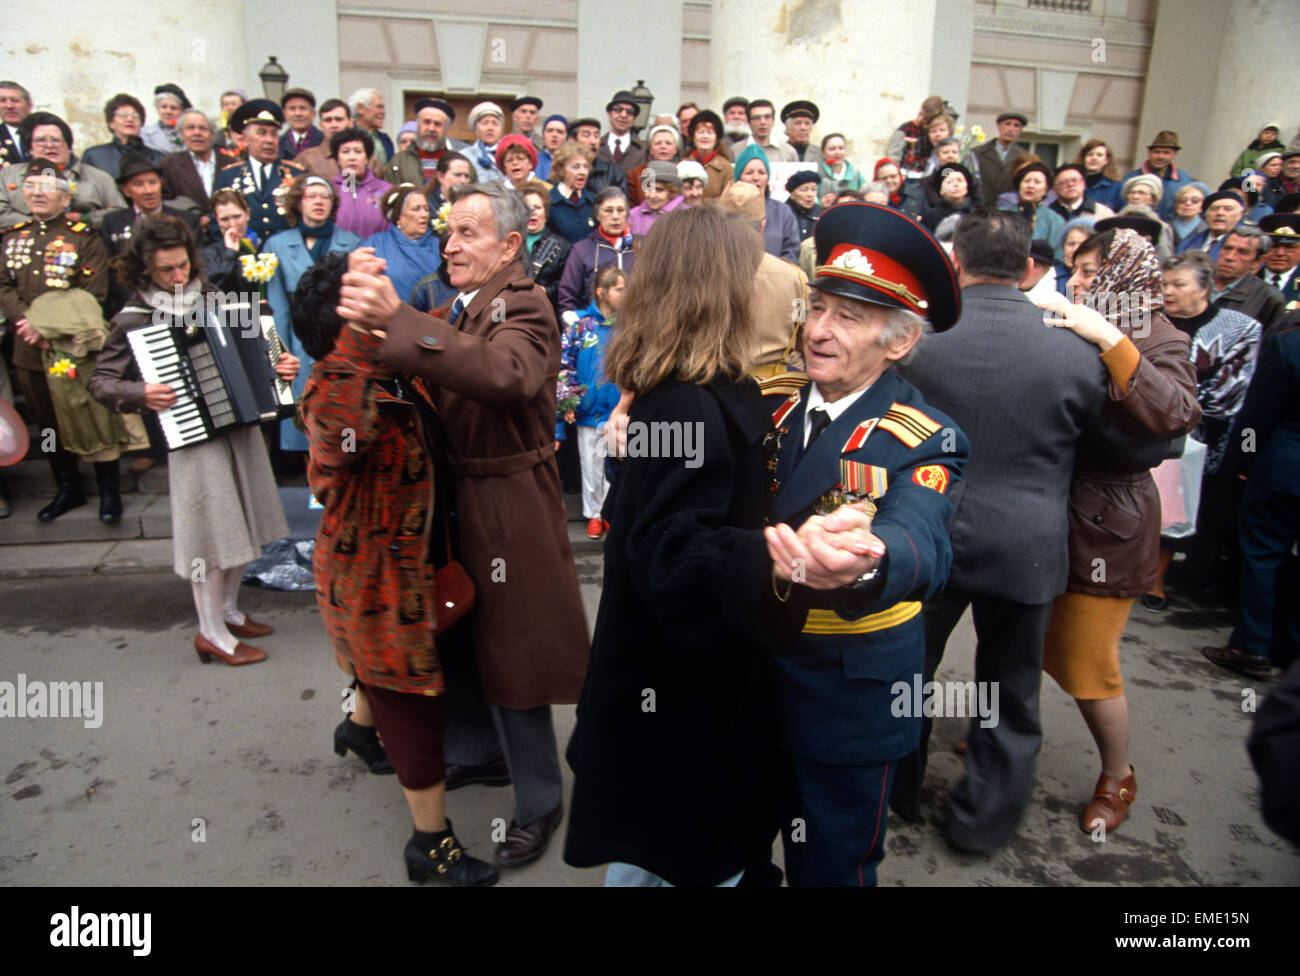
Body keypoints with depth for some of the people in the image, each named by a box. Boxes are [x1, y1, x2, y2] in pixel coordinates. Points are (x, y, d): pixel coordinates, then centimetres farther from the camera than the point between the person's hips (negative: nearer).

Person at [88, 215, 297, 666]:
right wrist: (141, 395, -22)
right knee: (213, 528, -3)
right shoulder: (134, 319, -7)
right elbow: (101, 380, -4)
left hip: (240, 423, 6)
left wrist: (278, 363, 0)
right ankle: (212, 633, 11)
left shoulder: (209, 296, 8)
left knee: (243, 522, 13)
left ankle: (228, 610, 31)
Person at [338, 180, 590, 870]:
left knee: (509, 651, 3)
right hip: (454, 497, 8)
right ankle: (481, 752, 45)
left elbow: (506, 374, -39)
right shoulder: (458, 309, 14)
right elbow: (439, 393, 8)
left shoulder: (524, 307, -16)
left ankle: (538, 802, 23)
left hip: (506, 507, -8)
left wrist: (397, 320, -46)